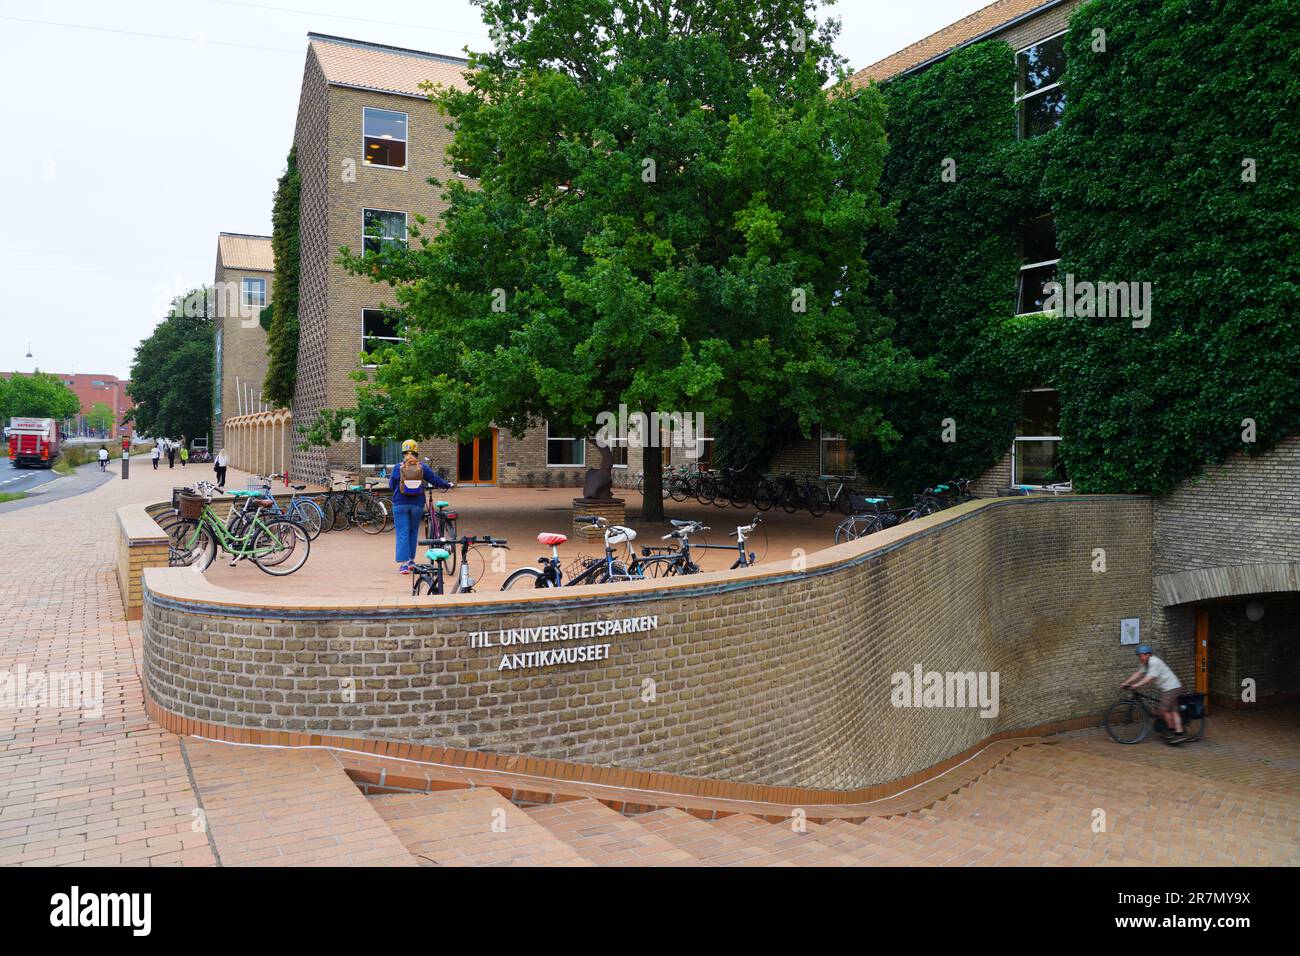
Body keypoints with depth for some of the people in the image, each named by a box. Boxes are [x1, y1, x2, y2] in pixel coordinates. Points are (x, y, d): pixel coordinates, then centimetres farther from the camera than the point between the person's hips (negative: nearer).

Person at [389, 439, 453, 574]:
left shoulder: (397, 468, -4)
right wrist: (449, 485, 21)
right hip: (417, 505, 2)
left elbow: (391, 486, 6)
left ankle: (403, 563, -8)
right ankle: (411, 560, 24)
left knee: (402, 533, 0)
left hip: (400, 505, -2)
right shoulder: (423, 467, -2)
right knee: (413, 532, 17)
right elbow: (436, 480, 4)